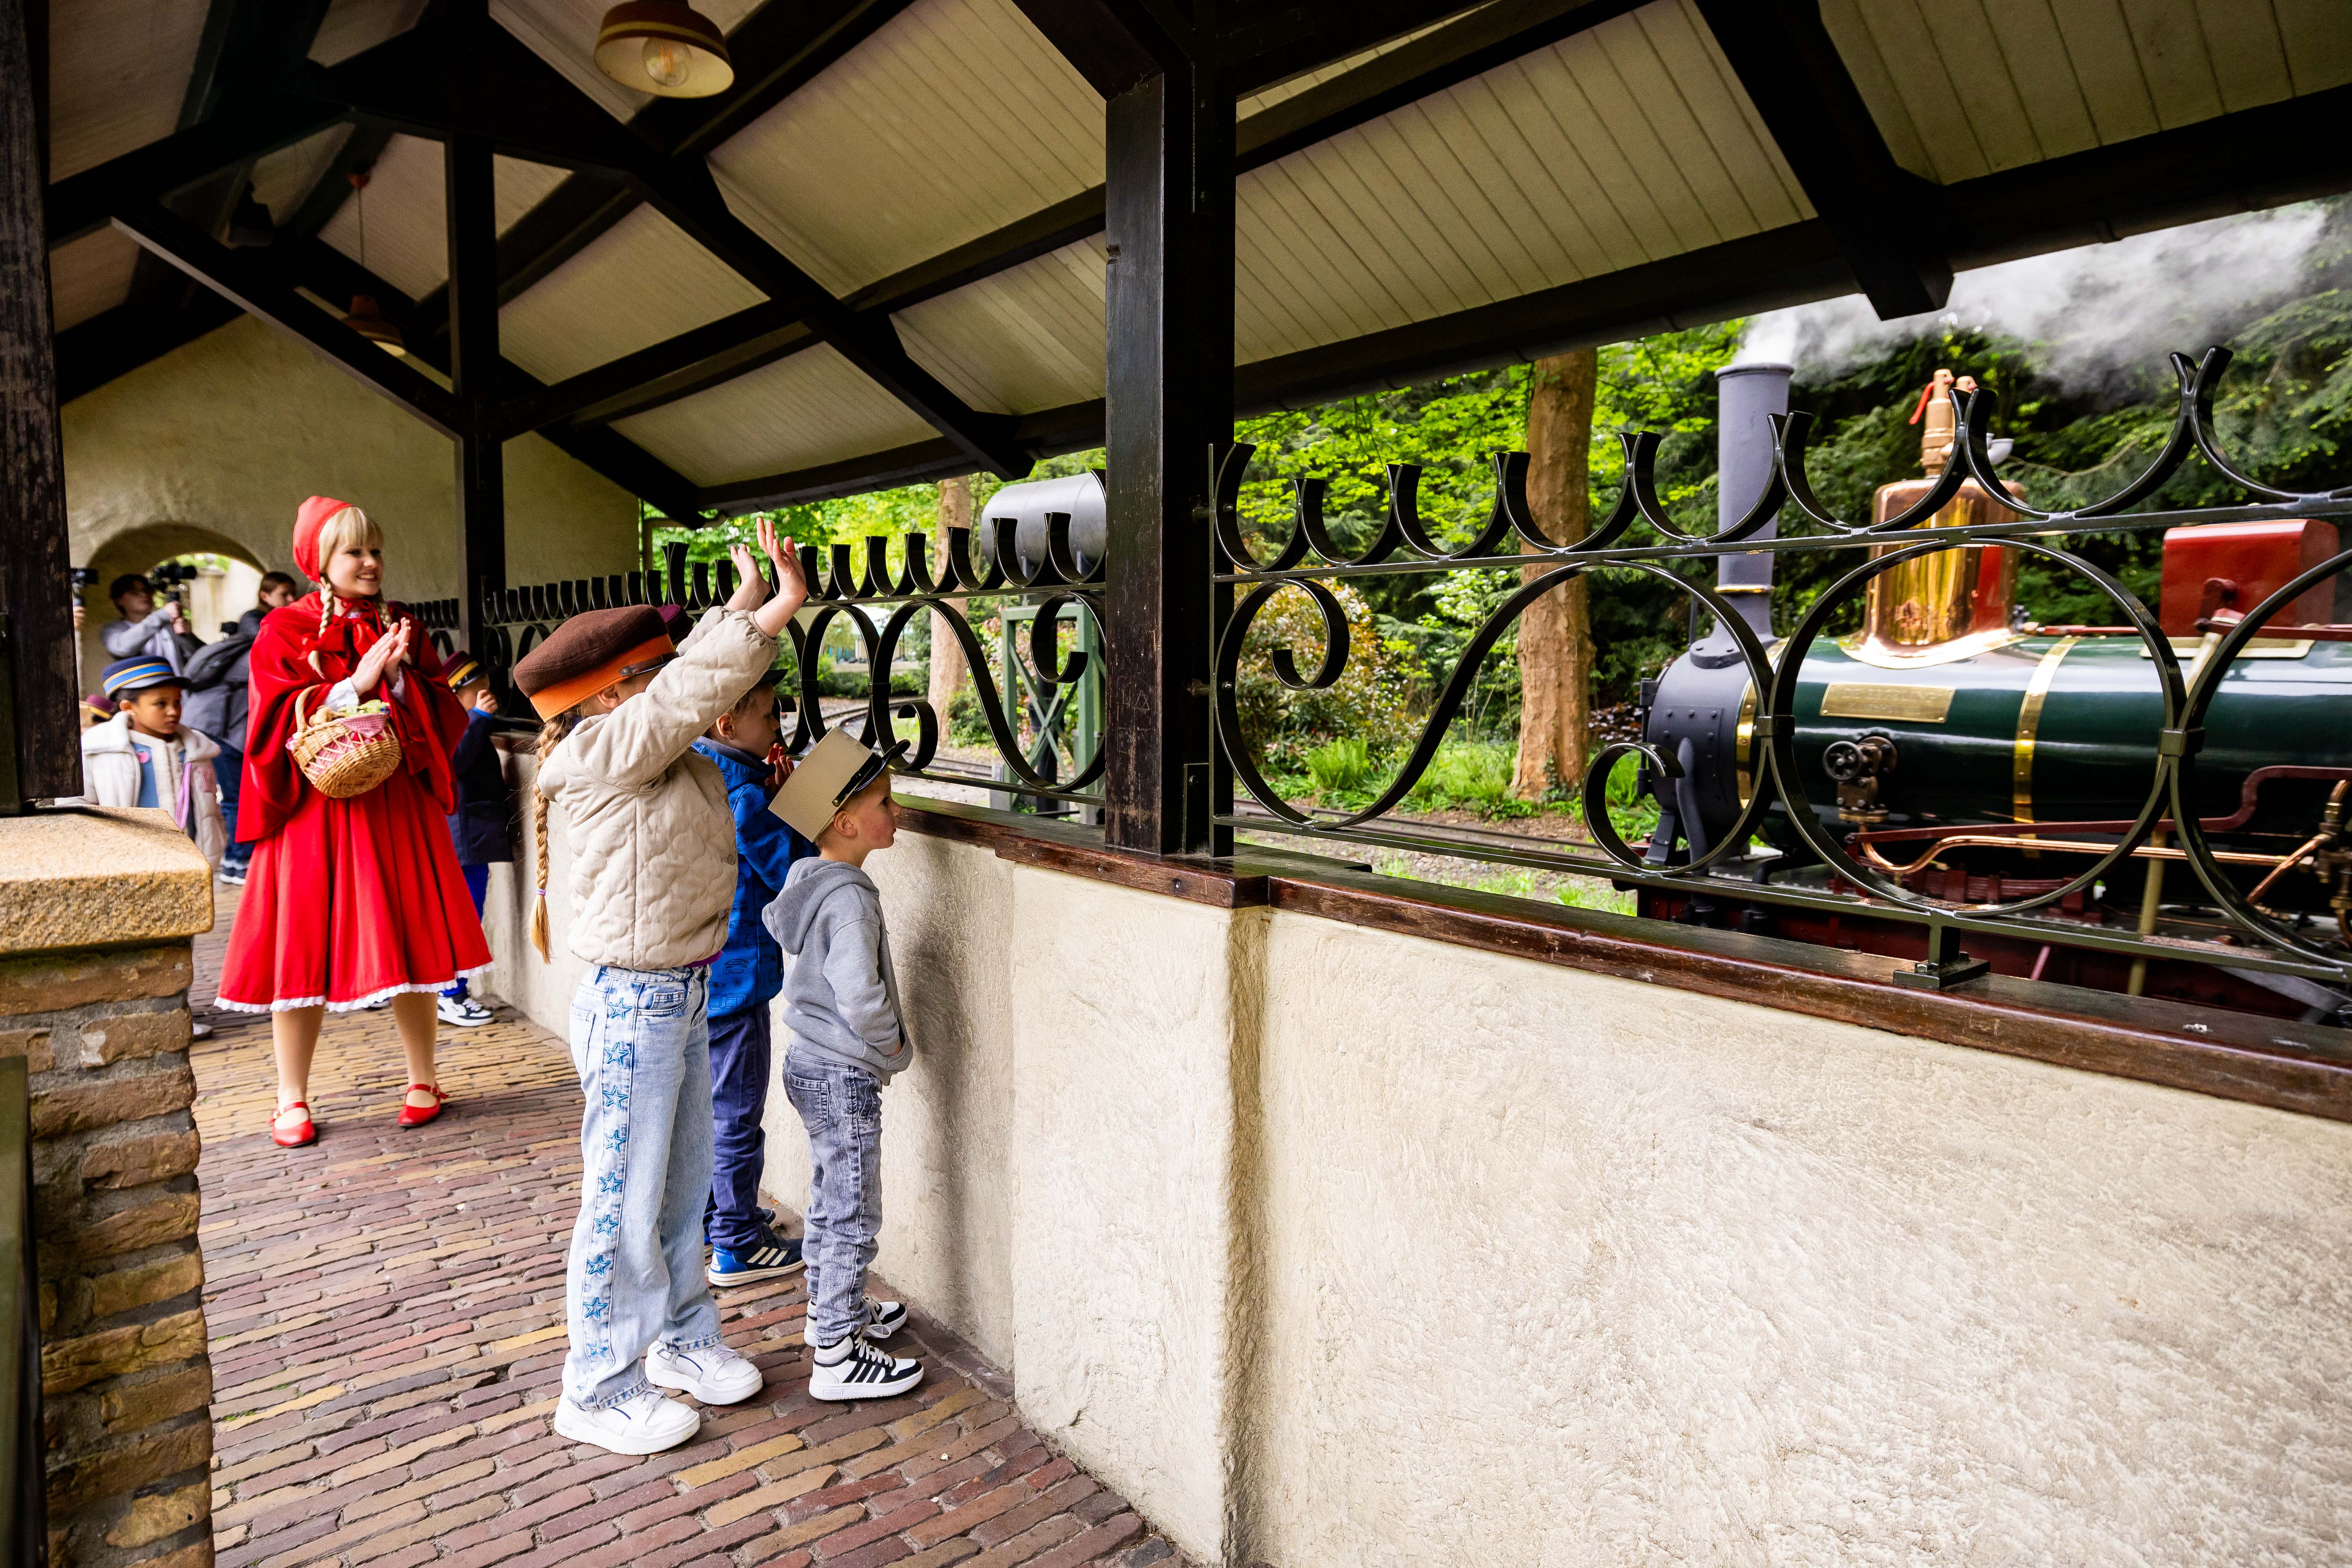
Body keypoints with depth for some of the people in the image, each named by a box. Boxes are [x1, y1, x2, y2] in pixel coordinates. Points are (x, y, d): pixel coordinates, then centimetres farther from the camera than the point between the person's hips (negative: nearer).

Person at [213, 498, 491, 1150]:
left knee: (409, 946, 5)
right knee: (305, 952, 4)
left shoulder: (404, 629, 10)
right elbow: (276, 726, -8)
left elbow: (444, 718, 3)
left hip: (397, 811, 2)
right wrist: (355, 684, -16)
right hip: (314, 812, -2)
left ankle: (424, 1082, 19)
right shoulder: (284, 631, 3)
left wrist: (399, 678, -13)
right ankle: (292, 1099, 19)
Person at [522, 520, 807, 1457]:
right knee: (625, 1200, 4)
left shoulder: (644, 743, 7)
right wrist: (777, 613, -26)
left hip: (684, 994, 9)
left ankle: (681, 1341, 38)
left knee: (685, 1181, 20)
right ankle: (599, 1389, 21)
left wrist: (746, 601, 5)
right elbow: (694, 690, -28)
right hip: (634, 1003, -9)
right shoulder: (599, 758, -19)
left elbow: (694, 679, 16)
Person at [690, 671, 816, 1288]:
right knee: (736, 1114, 4)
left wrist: (768, 790, -3)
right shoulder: (739, 793, -23)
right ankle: (737, 1246, 16)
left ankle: (707, 1214, 39)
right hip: (733, 976, -9)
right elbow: (794, 871, -19)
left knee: (705, 1103, 23)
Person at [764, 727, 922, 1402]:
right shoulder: (849, 898, -25)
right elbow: (862, 999, -31)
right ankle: (838, 1356, 11)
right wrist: (897, 1046, -11)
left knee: (829, 1198, 24)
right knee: (853, 1216, 1)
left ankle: (831, 1309, 40)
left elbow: (774, 922, 24)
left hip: (808, 1062, 10)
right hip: (844, 1076, -10)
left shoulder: (807, 880, 4)